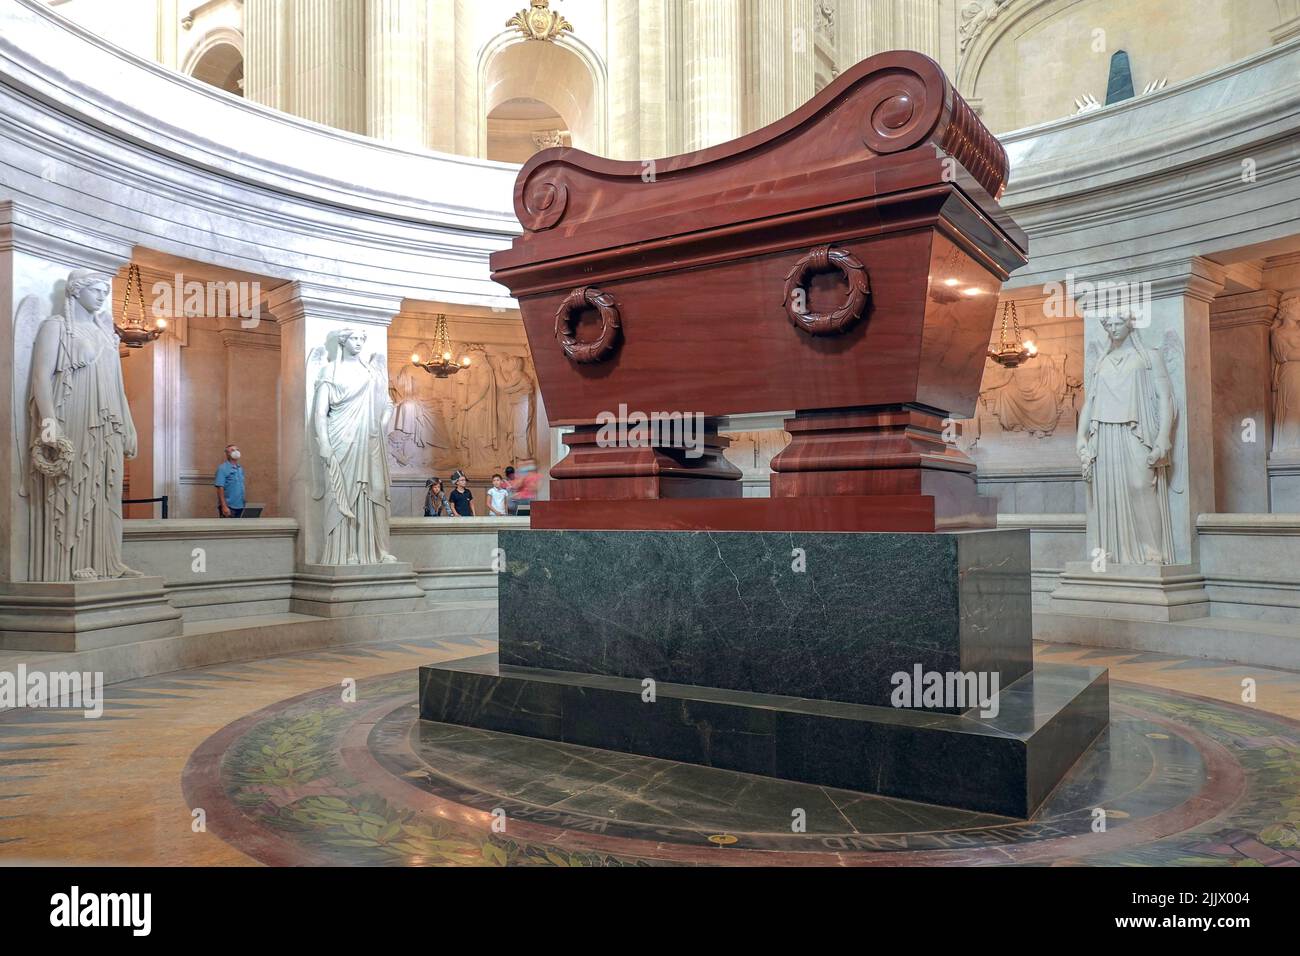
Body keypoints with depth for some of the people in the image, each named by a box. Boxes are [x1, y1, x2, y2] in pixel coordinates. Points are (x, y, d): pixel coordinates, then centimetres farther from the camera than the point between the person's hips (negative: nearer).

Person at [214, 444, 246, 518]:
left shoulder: (241, 468, 13)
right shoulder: (222, 468, -8)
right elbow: (220, 488, -14)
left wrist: (244, 504, 13)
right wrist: (224, 506, -21)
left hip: (240, 506, 7)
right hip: (228, 507, -7)